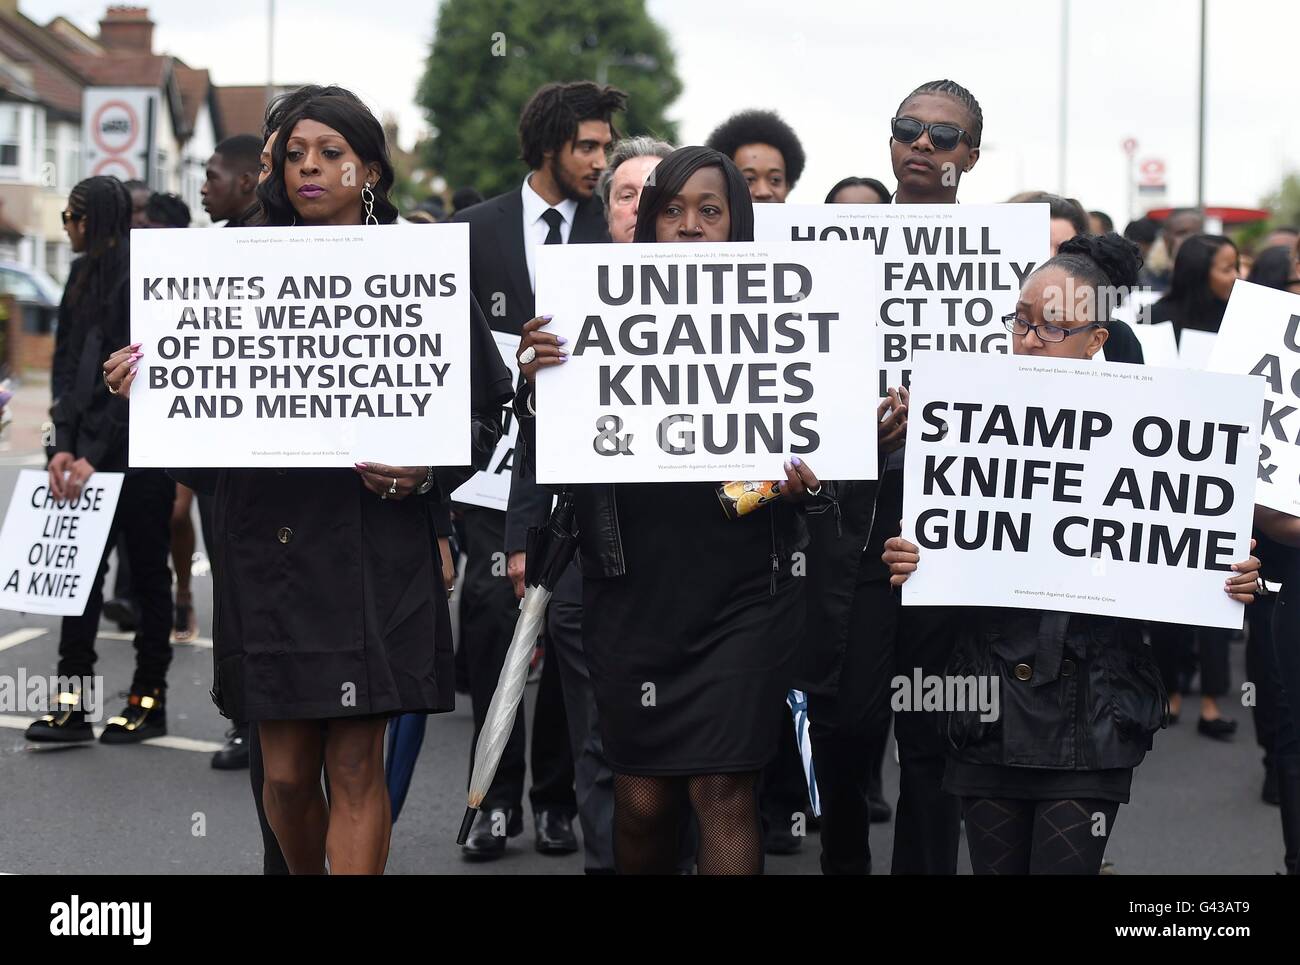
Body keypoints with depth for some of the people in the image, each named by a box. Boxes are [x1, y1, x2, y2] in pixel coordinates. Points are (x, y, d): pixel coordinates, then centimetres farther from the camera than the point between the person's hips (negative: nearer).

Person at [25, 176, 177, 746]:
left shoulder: (142, 277, -12)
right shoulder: (86, 277, 13)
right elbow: (71, 366, 10)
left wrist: (94, 454, -18)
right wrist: (64, 443, -1)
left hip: (139, 448, -8)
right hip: (91, 445, 8)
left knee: (146, 567, 3)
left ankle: (149, 699, 12)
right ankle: (72, 703, 3)